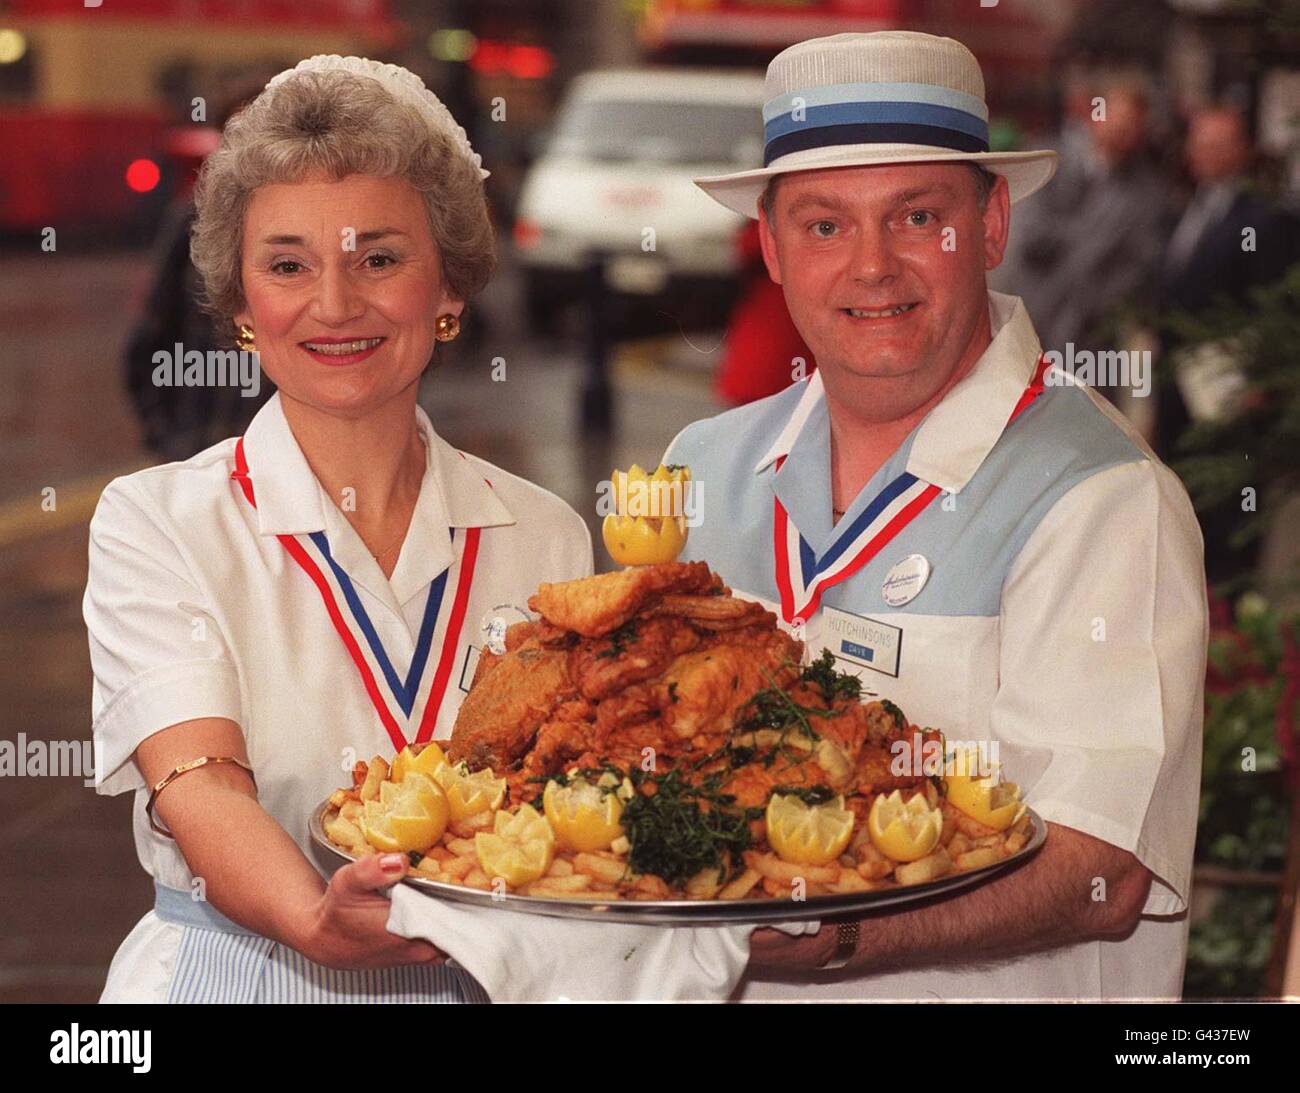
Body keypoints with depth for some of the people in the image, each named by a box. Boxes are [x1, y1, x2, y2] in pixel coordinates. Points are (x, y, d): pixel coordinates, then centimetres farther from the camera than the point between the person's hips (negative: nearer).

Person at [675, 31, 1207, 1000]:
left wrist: (838, 940, -28)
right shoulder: (706, 465, 10)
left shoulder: (1104, 502, -9)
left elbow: (1103, 877, -16)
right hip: (716, 982, 5)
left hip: (986, 989, -5)